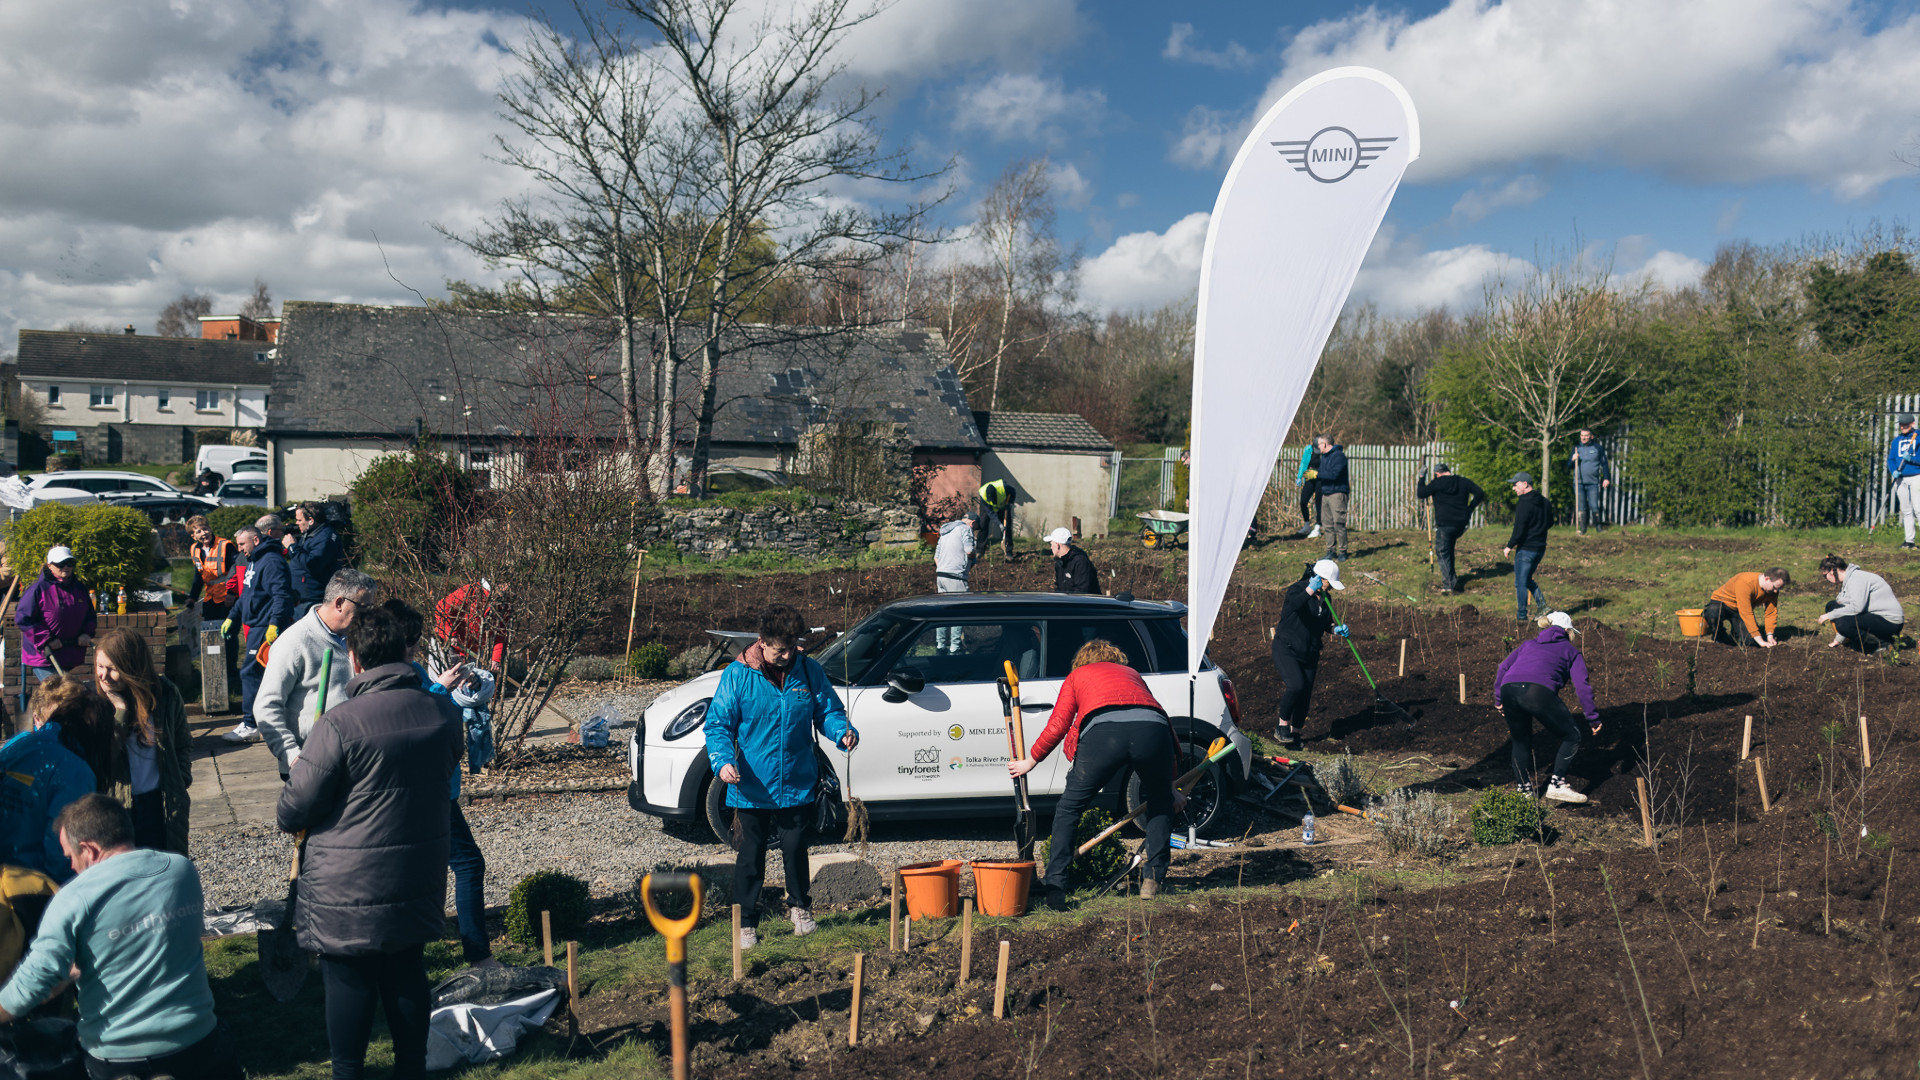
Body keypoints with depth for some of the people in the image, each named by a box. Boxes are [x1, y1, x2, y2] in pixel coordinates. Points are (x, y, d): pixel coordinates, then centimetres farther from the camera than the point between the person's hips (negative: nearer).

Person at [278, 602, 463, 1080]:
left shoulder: (340, 723, -22)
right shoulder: (445, 714, -5)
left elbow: (295, 810, -16)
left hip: (348, 888, -5)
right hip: (417, 881, 5)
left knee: (349, 983, 10)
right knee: (407, 975, 19)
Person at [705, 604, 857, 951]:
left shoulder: (809, 671, 0)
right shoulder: (737, 674, -7)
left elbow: (828, 711, 8)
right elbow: (718, 724, -6)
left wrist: (843, 731, -15)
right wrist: (723, 761, -22)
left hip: (797, 786, 2)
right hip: (752, 788, -1)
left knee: (795, 849, 7)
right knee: (751, 856, 7)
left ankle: (800, 905, 33)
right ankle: (746, 922, 21)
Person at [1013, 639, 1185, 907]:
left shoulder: (1077, 676, 33)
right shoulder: (1132, 674, 40)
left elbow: (1058, 725, 19)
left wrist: (1031, 760, 34)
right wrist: (1170, 786, 45)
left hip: (1103, 731, -2)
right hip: (1153, 729, 3)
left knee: (1069, 808, 16)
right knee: (1160, 802, 29)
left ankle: (1055, 886, 10)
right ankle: (1152, 878, 23)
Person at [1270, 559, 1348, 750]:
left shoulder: (1324, 598, 7)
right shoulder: (1297, 589, -15)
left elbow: (1326, 623, 17)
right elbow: (1293, 604, -38)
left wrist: (1336, 629, -2)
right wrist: (1310, 590, -43)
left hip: (1309, 654, 7)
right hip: (1286, 650, -7)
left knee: (1305, 694, 4)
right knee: (1297, 686, -24)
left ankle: (1294, 734, 19)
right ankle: (1282, 726, -4)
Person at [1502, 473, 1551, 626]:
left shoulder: (1524, 504, -17)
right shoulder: (1543, 501, 9)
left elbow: (1519, 529, -20)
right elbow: (1550, 522, 19)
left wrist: (1509, 546, -11)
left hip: (1526, 549, -8)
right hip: (1540, 548, 9)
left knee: (1520, 583, 1)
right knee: (1527, 579, 22)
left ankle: (1522, 617, 4)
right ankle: (1542, 606, 10)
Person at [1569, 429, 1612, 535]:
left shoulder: (1598, 448, 6)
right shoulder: (1576, 447, 10)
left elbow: (1604, 464, 13)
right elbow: (1568, 465, 15)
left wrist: (1606, 478, 5)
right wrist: (1572, 459, -7)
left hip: (1593, 483, -1)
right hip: (1579, 483, 1)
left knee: (1594, 506, -5)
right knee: (1581, 507, 1)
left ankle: (1598, 526, 10)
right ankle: (1582, 529, 6)